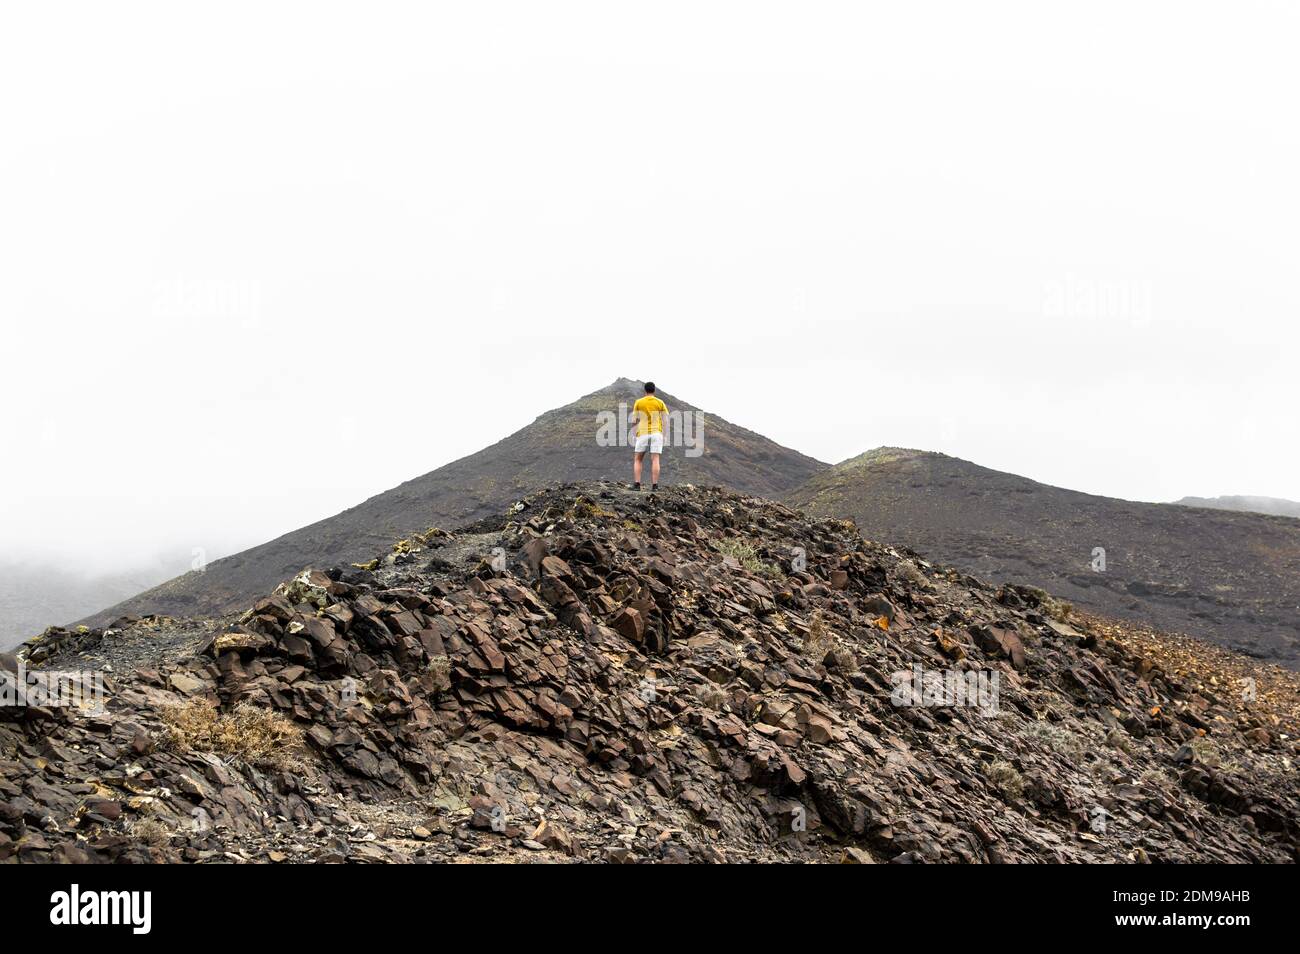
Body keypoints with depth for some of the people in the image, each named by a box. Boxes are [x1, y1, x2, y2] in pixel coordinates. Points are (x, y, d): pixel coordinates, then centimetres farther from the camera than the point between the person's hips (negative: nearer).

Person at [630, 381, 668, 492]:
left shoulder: (638, 402, 3)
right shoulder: (660, 403, 4)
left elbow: (635, 420, 3)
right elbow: (665, 420, 1)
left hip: (642, 433, 0)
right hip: (656, 433, 0)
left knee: (637, 459, 9)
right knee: (655, 460, -3)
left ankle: (637, 484, -4)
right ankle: (654, 486, -12)